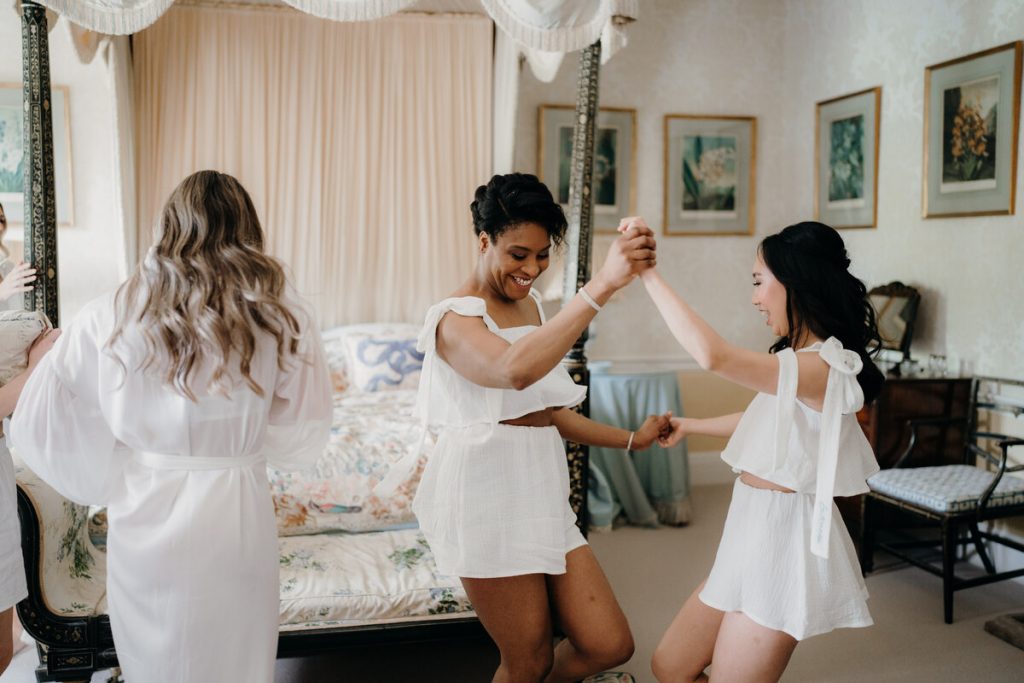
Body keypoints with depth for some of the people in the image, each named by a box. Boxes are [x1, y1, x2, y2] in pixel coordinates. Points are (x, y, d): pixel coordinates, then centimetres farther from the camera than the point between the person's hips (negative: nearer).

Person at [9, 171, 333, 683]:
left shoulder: (111, 319, -10)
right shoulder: (283, 318, -11)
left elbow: (42, 425, -6)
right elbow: (302, 437, -7)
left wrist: (112, 482, 6)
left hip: (146, 516, 1)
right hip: (236, 514, 0)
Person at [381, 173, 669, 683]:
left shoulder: (530, 305, 14)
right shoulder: (455, 319, -12)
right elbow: (514, 370, -36)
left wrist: (631, 439, 17)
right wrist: (603, 284, -40)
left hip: (541, 493, 8)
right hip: (490, 497, -7)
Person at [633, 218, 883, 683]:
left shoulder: (821, 368, -22)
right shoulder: (805, 361, 10)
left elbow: (713, 355, -37)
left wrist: (648, 274, -31)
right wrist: (690, 426, 36)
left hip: (780, 539, -10)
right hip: (755, 535, 10)